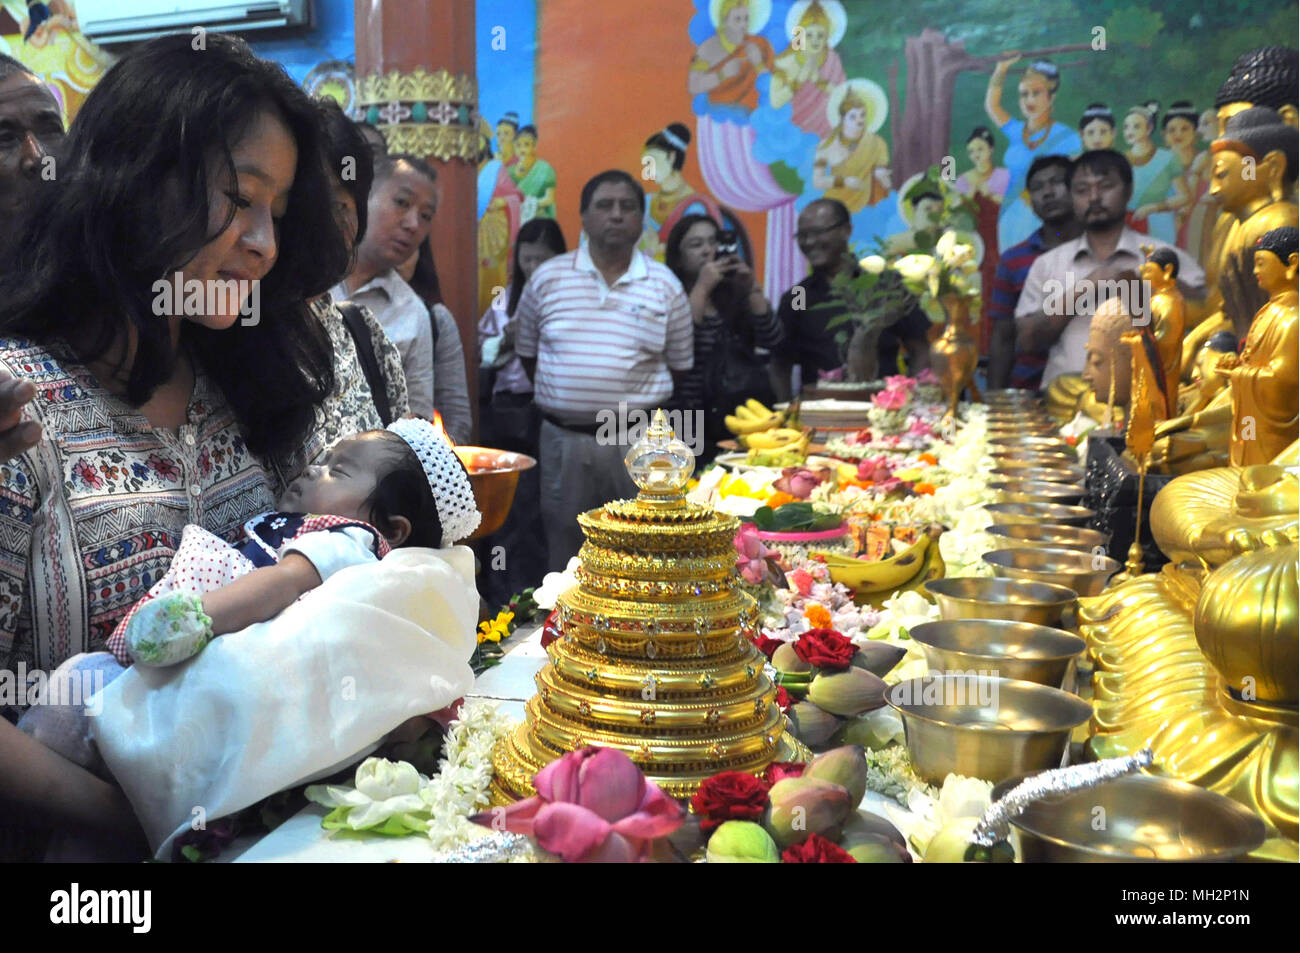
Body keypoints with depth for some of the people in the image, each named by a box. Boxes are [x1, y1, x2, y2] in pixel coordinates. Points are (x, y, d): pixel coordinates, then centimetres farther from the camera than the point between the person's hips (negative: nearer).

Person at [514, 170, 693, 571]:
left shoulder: (665, 285, 2)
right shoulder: (547, 277, 2)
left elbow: (678, 364, 7)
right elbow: (527, 351, 11)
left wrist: (638, 406, 4)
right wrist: (560, 398, 8)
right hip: (563, 438, 1)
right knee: (564, 550, 12)